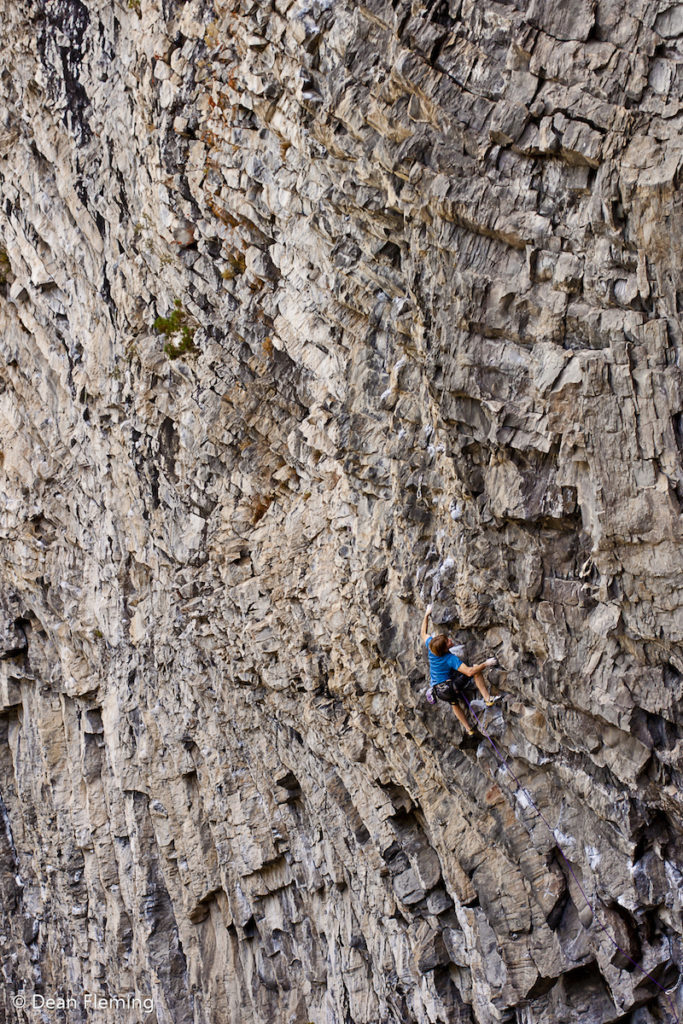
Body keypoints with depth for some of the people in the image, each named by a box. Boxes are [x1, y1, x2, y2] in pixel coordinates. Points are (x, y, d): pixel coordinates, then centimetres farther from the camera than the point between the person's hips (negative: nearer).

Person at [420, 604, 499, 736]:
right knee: (476, 670, -9)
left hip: (438, 690, 7)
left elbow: (423, 633, 10)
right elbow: (469, 672, -35)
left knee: (454, 704, 36)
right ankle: (488, 699, -10)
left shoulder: (430, 647, -10)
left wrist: (427, 615, 18)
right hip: (450, 688, -7)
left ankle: (468, 729, 44)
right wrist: (485, 664, -26)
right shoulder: (451, 659, -26)